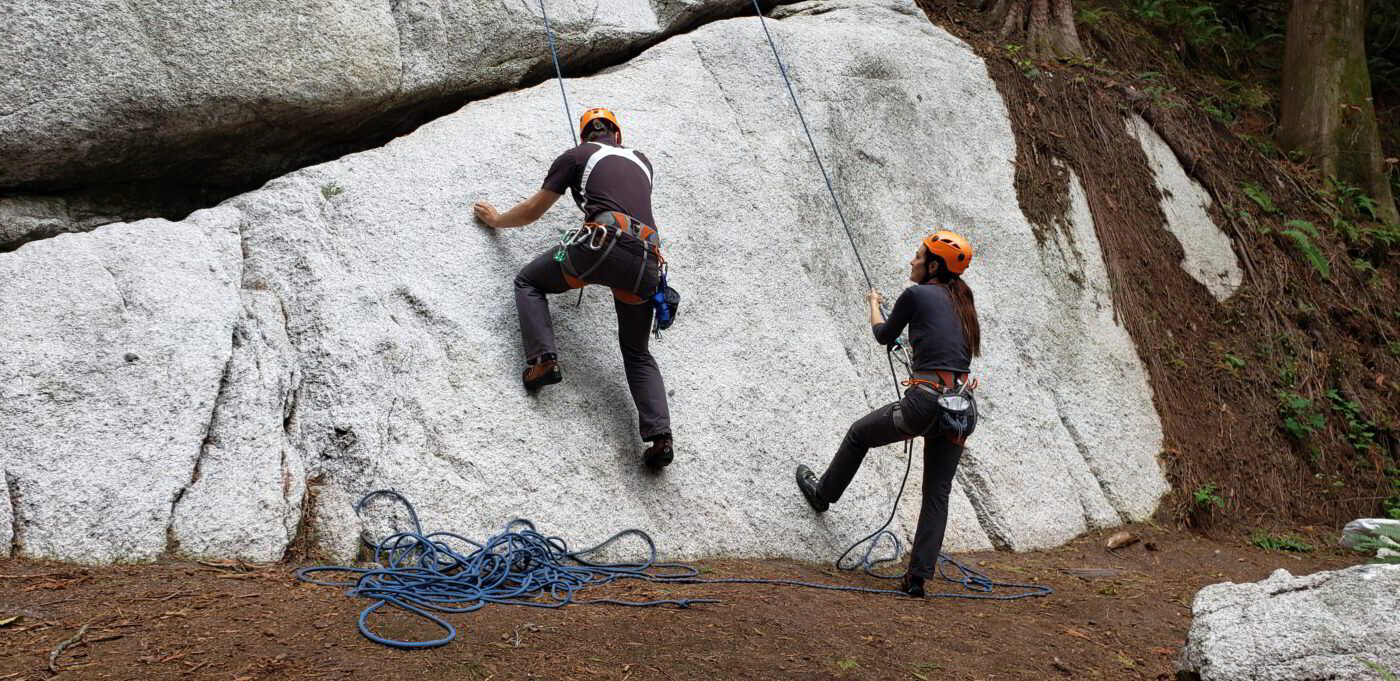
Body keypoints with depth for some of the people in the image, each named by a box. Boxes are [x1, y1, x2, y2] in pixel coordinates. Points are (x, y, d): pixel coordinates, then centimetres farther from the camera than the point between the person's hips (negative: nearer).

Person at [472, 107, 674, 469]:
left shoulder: (576, 155, 18)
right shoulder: (641, 160, 30)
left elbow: (531, 211, 23)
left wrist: (496, 219, 42)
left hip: (604, 242, -4)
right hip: (647, 262, 4)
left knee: (529, 282, 22)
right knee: (638, 354, 16)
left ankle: (543, 358, -2)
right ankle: (659, 435, -6)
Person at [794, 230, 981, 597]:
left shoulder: (916, 294, -4)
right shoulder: (961, 302, 15)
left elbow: (884, 335, 12)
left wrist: (873, 304, 31)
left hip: (926, 402, -6)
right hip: (963, 410, 6)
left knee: (859, 433, 22)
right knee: (937, 493, 11)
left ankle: (823, 493, 42)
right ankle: (918, 577, 10)